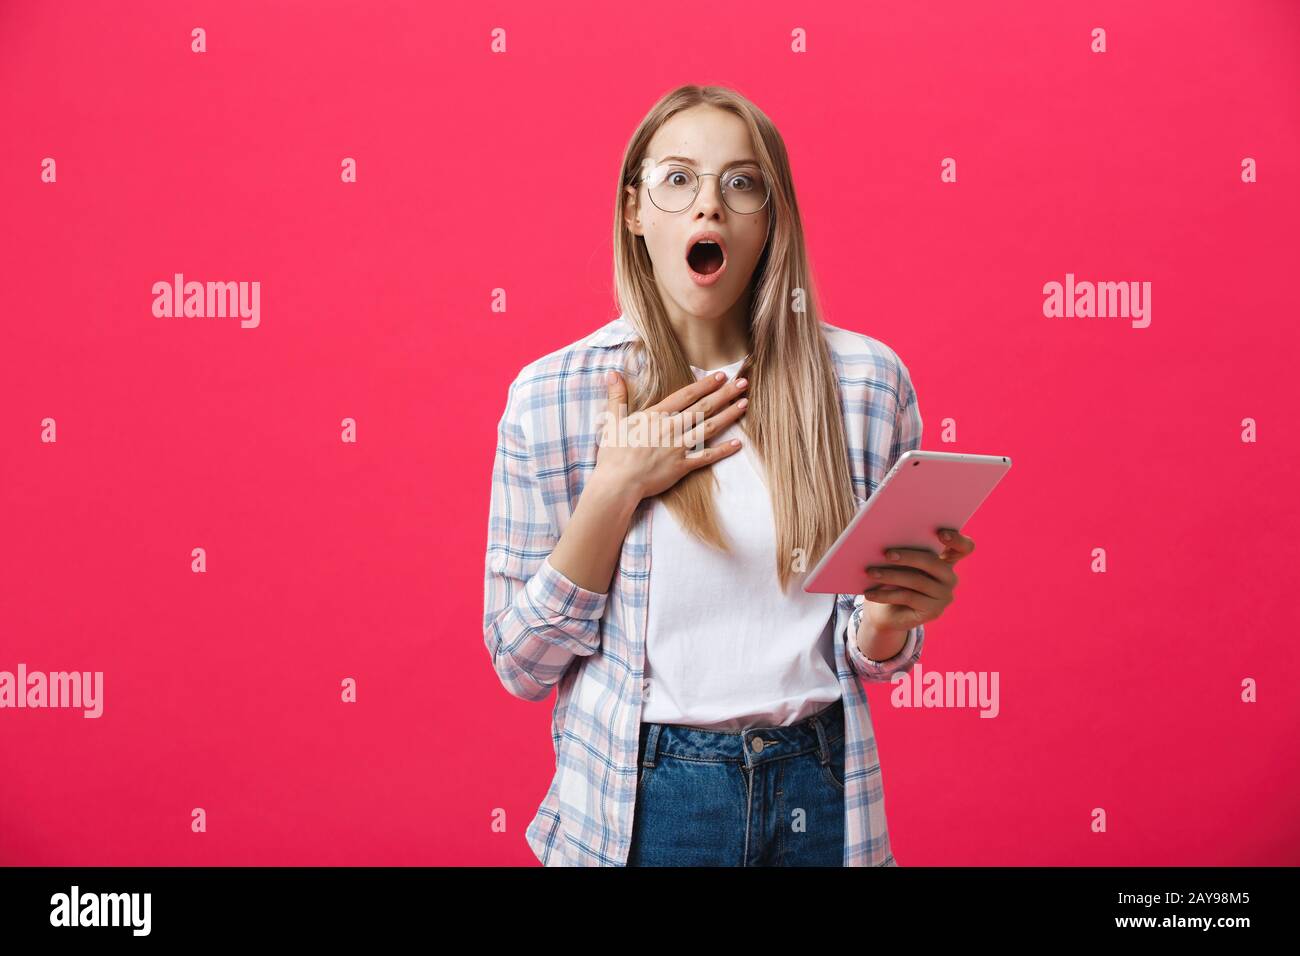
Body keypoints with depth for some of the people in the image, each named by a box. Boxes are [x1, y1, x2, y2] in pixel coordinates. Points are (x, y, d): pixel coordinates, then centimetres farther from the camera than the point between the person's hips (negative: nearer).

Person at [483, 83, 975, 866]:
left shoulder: (866, 380, -4)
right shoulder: (551, 395, -7)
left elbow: (869, 656, 4)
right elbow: (521, 664, -5)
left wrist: (893, 614, -18)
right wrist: (616, 489, -16)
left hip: (821, 800, 1)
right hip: (638, 801, -1)